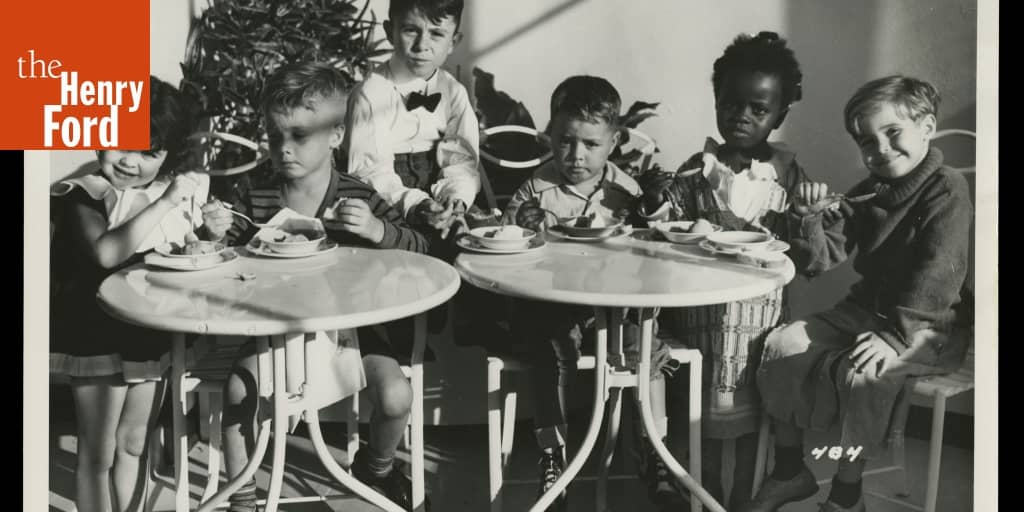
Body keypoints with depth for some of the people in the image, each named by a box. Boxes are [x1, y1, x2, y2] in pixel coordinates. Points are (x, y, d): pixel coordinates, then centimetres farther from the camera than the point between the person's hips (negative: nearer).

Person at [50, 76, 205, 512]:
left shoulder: (177, 189, 4)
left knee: (134, 445, 19)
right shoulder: (84, 196, -13)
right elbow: (106, 252, -32)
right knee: (98, 454, 6)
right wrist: (165, 204, -29)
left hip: (152, 334, 5)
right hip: (98, 339, -5)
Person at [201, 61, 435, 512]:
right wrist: (218, 234, -15)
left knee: (396, 396, -20)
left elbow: (420, 249, -9)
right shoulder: (256, 202, 0)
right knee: (237, 388, -24)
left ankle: (376, 465, 17)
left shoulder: (360, 199, -5)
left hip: (347, 326, -1)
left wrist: (378, 230, -28)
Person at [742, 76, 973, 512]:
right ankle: (789, 469, 8)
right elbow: (821, 260, 1)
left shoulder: (947, 191, -15)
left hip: (929, 323, -7)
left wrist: (893, 335, -33)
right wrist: (809, 221, -18)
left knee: (864, 372, -33)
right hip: (865, 309, 7)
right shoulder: (866, 194, 6)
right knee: (782, 345, -6)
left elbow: (937, 277, -26)